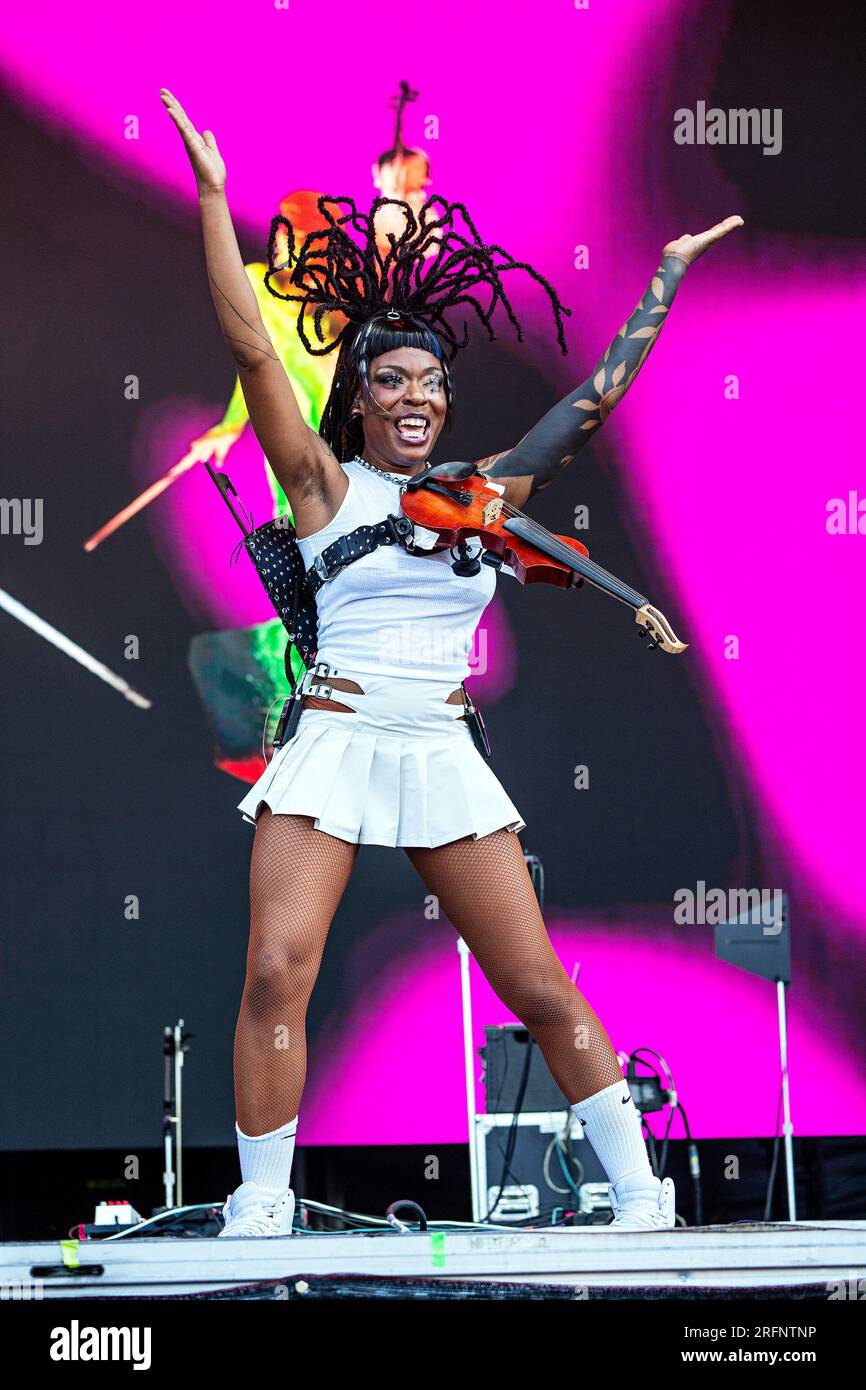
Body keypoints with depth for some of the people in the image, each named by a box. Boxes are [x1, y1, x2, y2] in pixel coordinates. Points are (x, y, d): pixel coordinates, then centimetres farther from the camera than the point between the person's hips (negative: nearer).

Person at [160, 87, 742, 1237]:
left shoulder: (484, 495, 13)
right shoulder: (327, 485, 4)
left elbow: (598, 396, 21)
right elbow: (251, 348, -5)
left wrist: (668, 276, 25)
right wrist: (212, 196, -8)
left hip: (446, 759, 3)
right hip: (332, 750, -2)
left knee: (543, 990, 0)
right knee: (276, 976, -16)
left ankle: (640, 1196, 7)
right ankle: (261, 1209, -7)